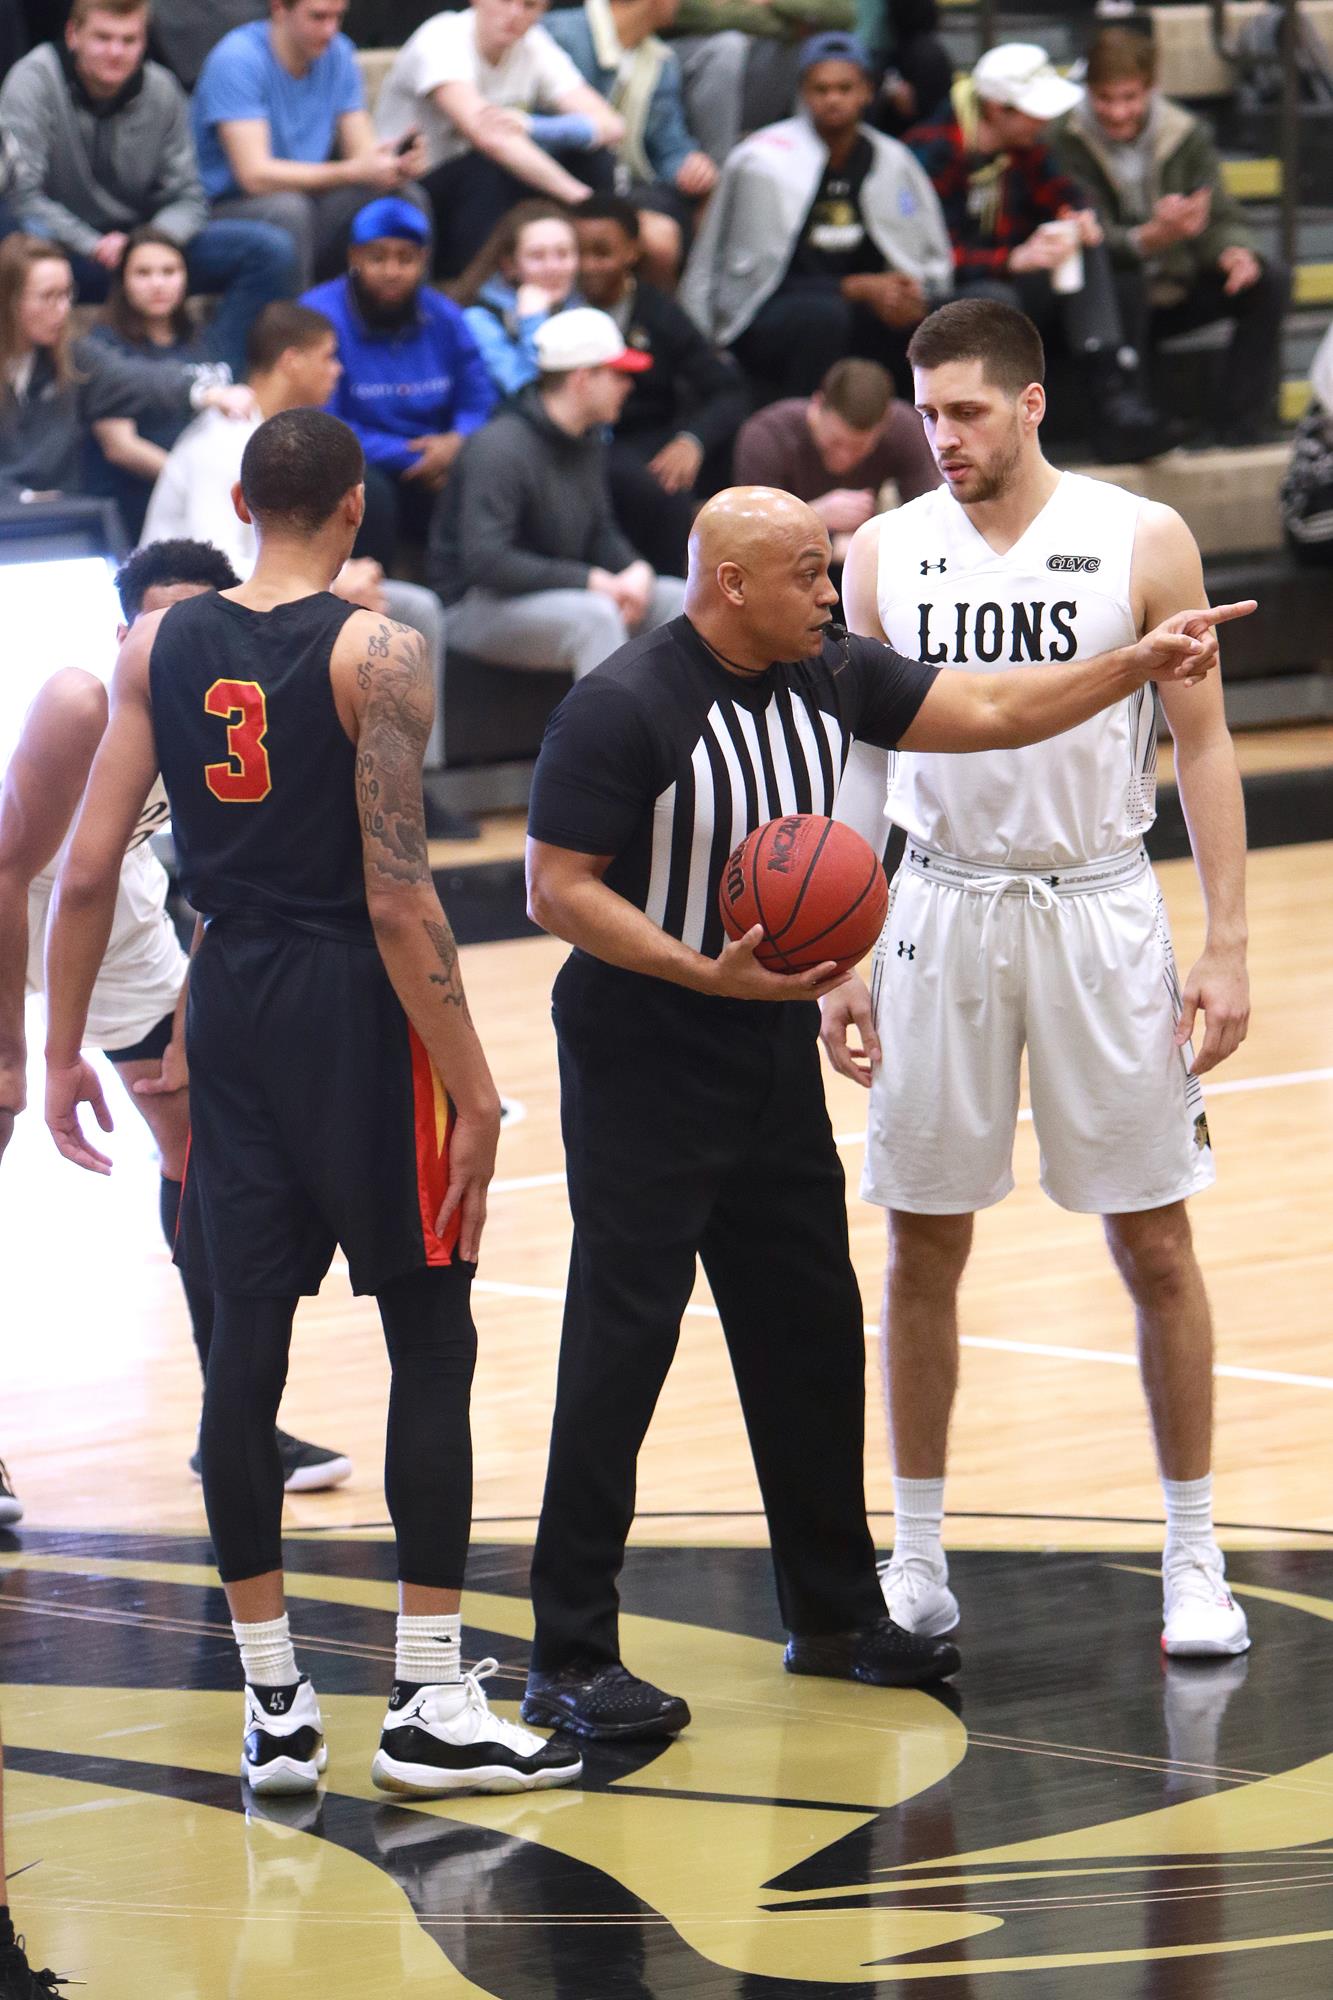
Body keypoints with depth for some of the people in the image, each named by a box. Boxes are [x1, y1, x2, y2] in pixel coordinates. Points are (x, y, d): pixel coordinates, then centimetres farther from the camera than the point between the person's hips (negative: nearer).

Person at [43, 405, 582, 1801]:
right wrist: (473, 1090, -12)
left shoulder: (158, 649, 3)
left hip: (228, 1007, 4)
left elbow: (86, 871, 1)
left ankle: (273, 1707, 10)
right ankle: (428, 1705, 3)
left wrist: (61, 1052, 10)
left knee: (245, 1343, 7)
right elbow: (399, 901, -15)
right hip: (358, 1006, -4)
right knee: (429, 1342, 4)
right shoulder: (372, 654, -10)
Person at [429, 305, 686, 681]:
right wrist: (590, 580, -25)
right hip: (478, 605, -9)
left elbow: (600, 531, 17)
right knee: (595, 615, -34)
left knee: (680, 599, -4)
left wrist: (637, 570, -7)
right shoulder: (499, 449, -21)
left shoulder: (587, 441, 8)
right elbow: (485, 561, -29)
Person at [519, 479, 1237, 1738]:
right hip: (641, 1071, -8)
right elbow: (556, 890, -18)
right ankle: (569, 1660, -3)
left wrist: (1137, 666, 1)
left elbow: (988, 713, 11)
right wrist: (708, 974, -27)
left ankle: (835, 1616, 26)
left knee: (812, 1336, 13)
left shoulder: (831, 680, 3)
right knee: (620, 1350, -8)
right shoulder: (623, 710, -18)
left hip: (775, 1060, 8)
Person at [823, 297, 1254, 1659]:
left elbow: (1202, 746, -1)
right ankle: (916, 1564, 16)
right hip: (943, 912, 2)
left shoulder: (1141, 543, -5)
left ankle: (1194, 1562, 12)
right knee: (923, 1248, 5)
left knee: (1154, 1245, 2)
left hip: (1097, 910, -2)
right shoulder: (885, 554, 2)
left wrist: (1226, 946, -8)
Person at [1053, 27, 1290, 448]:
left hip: (1180, 291, 5)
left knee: (1270, 281, -14)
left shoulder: (1186, 133, 0)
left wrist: (1237, 251, -27)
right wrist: (1152, 237, -45)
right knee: (1121, 285, -37)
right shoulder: (1067, 145, -14)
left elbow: (1221, 217, -2)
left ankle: (1239, 430, -15)